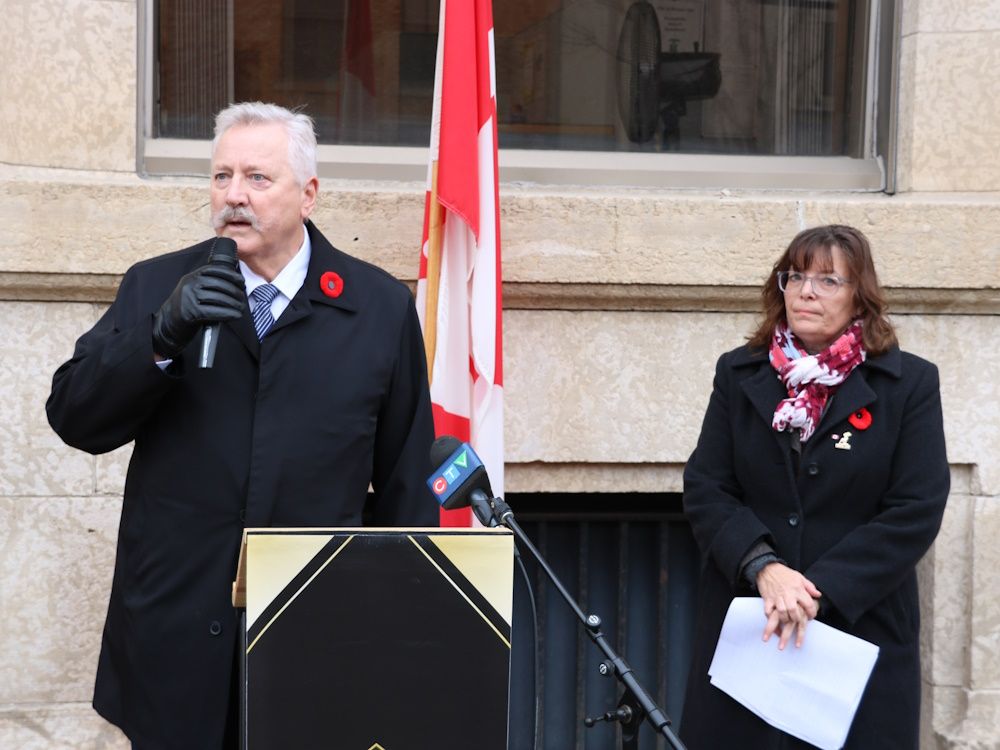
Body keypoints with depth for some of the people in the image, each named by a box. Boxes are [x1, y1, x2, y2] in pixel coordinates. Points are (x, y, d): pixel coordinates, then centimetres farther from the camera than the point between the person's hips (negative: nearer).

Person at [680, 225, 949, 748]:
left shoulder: (910, 384, 0)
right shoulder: (738, 375, 8)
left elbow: (917, 510, -7)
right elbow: (704, 489, 2)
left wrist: (819, 588, -16)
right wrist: (763, 567, -15)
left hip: (861, 624, -2)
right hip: (742, 623, 2)